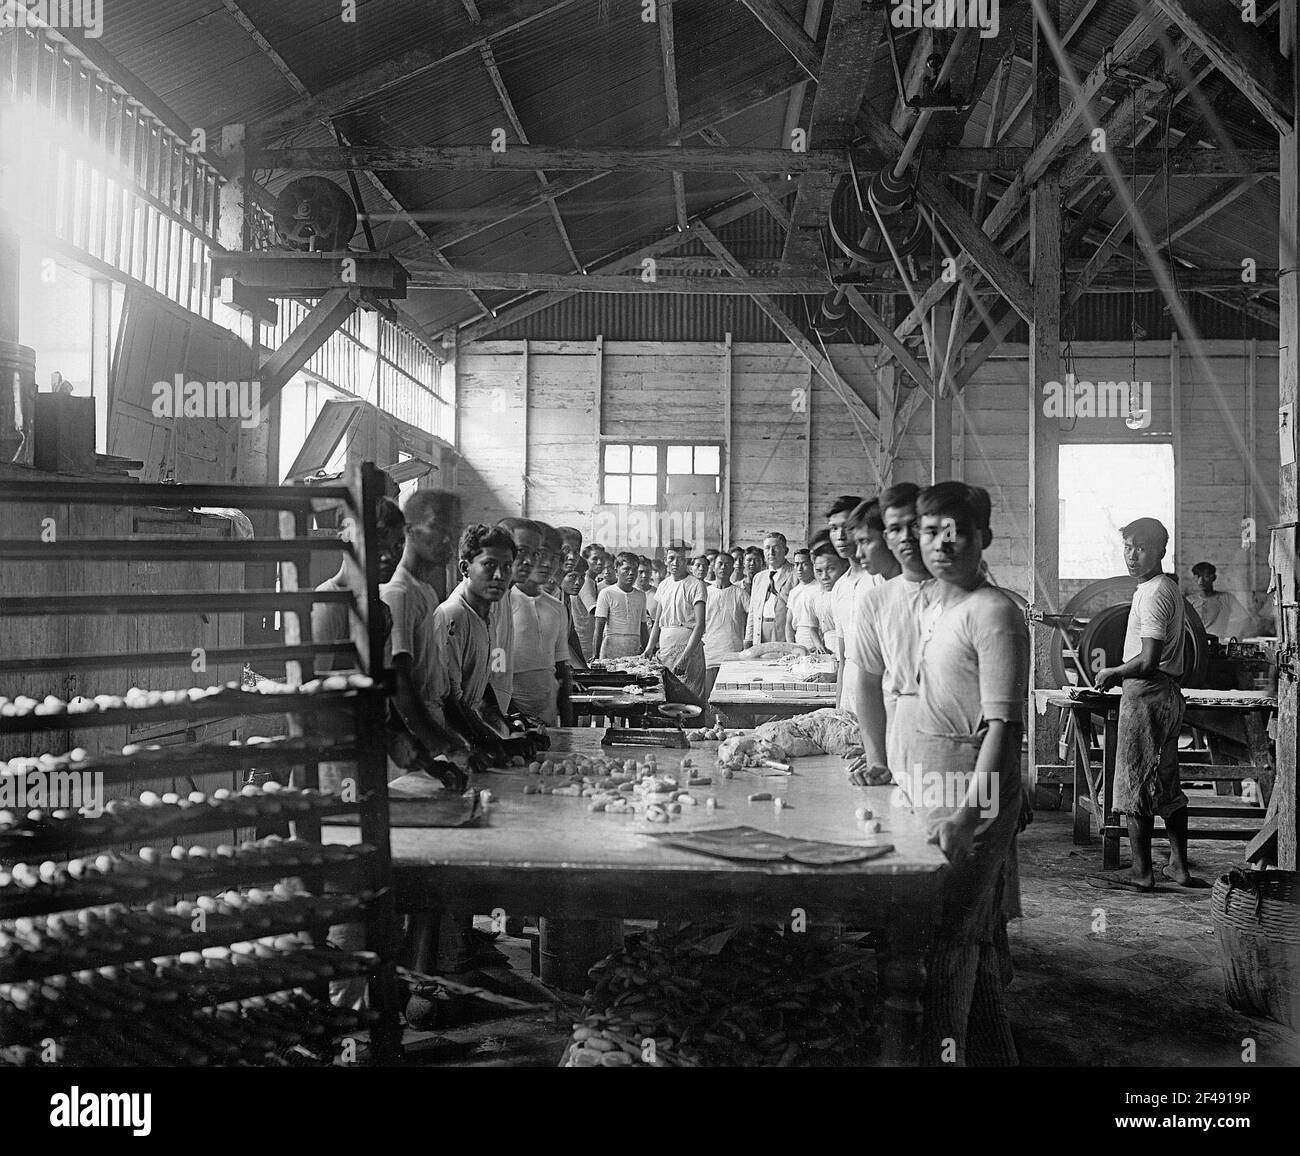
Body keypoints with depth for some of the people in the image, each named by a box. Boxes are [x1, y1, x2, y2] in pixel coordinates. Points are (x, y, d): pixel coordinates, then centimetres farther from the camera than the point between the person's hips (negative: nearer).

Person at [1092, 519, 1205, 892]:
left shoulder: (1153, 593, -17)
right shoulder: (1170, 587, 15)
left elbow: (1148, 661, -24)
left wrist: (1111, 673, -8)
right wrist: (1121, 672, 18)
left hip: (1146, 695, -10)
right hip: (1168, 693, 10)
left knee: (1136, 786, -3)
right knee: (1167, 784, 15)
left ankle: (1141, 874, 3)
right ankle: (1179, 867, 22)